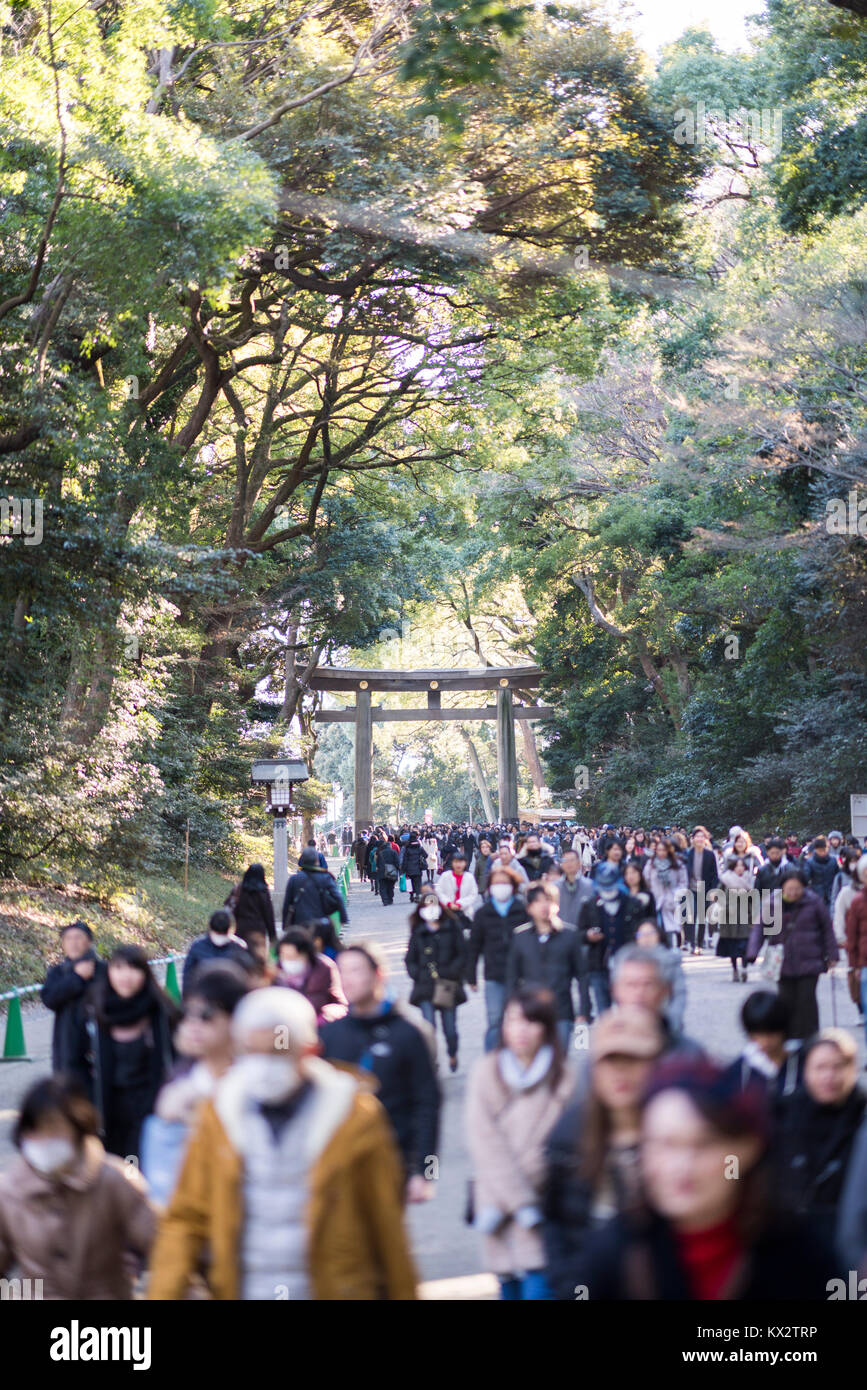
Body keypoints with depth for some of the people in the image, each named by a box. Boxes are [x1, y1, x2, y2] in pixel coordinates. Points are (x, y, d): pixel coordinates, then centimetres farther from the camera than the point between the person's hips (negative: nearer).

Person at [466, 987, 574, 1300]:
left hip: (539, 1199, -2)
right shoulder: (486, 1071, 1)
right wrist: (520, 1200, -10)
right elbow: (483, 1139, -4)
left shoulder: (561, 1079, -3)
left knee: (537, 1287, -11)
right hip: (494, 1198, 2)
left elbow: (547, 1145, -5)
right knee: (508, 1283, 8)